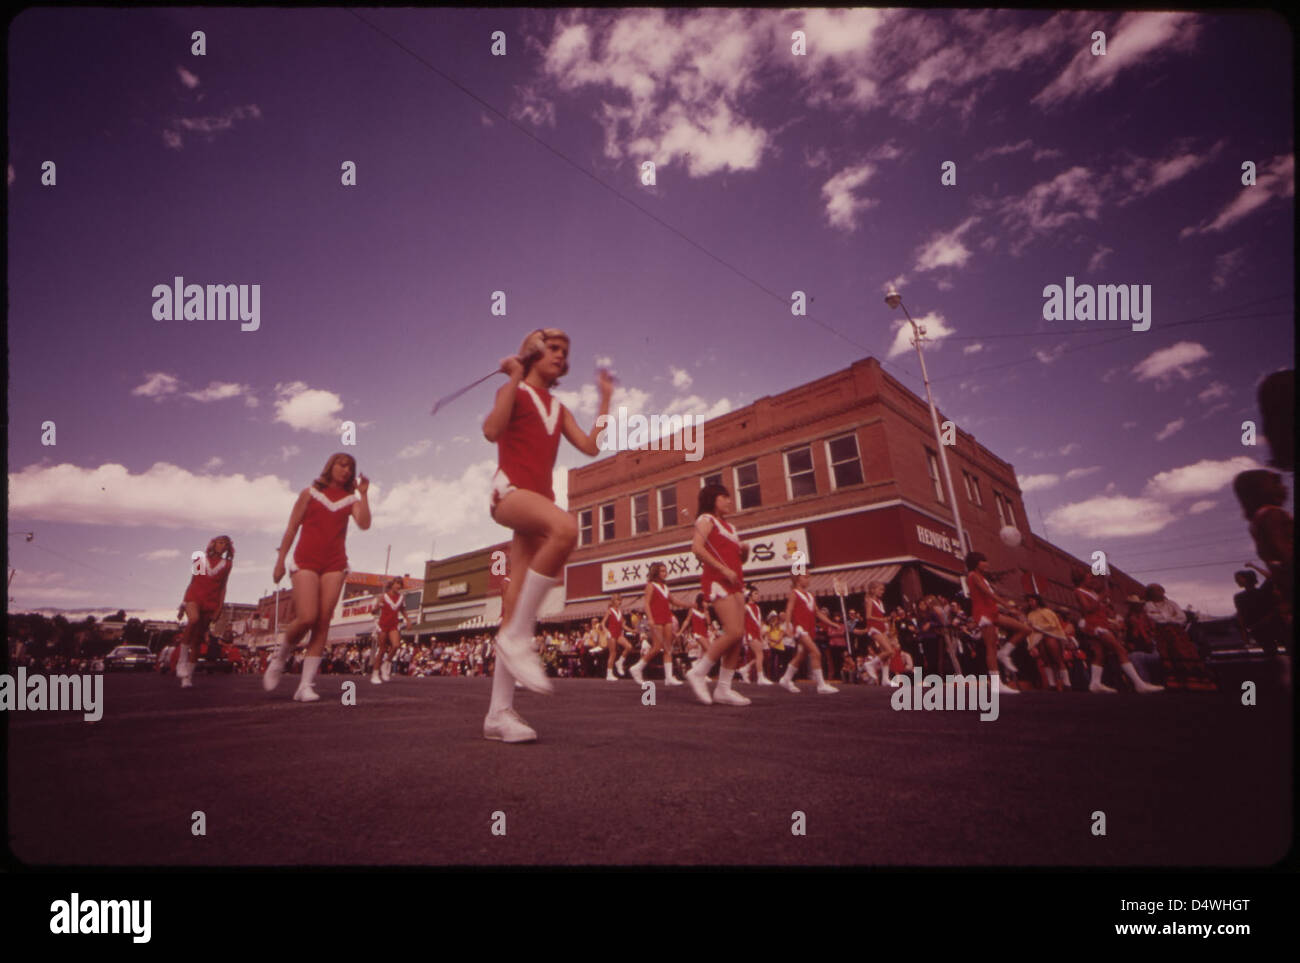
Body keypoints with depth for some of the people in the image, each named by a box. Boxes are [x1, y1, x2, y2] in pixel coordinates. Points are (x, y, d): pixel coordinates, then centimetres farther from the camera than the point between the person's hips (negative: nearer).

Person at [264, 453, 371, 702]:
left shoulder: (351, 499, 13)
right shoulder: (310, 493, 10)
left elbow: (364, 524, -5)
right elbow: (292, 528, 8)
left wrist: (363, 494, -8)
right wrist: (280, 560, 3)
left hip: (335, 565, 2)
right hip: (306, 561, -2)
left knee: (323, 622, -5)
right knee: (307, 618, -17)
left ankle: (306, 685, -2)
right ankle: (279, 659, 13)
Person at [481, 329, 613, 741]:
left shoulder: (559, 409, 25)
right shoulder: (514, 391, 9)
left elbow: (590, 445, 13)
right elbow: (492, 430, -11)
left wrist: (605, 399, 16)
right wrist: (515, 379, -9)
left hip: (540, 496, 6)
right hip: (509, 489, -6)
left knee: (517, 603, -2)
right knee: (565, 527, -38)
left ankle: (500, 711, -2)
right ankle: (517, 636, -28)